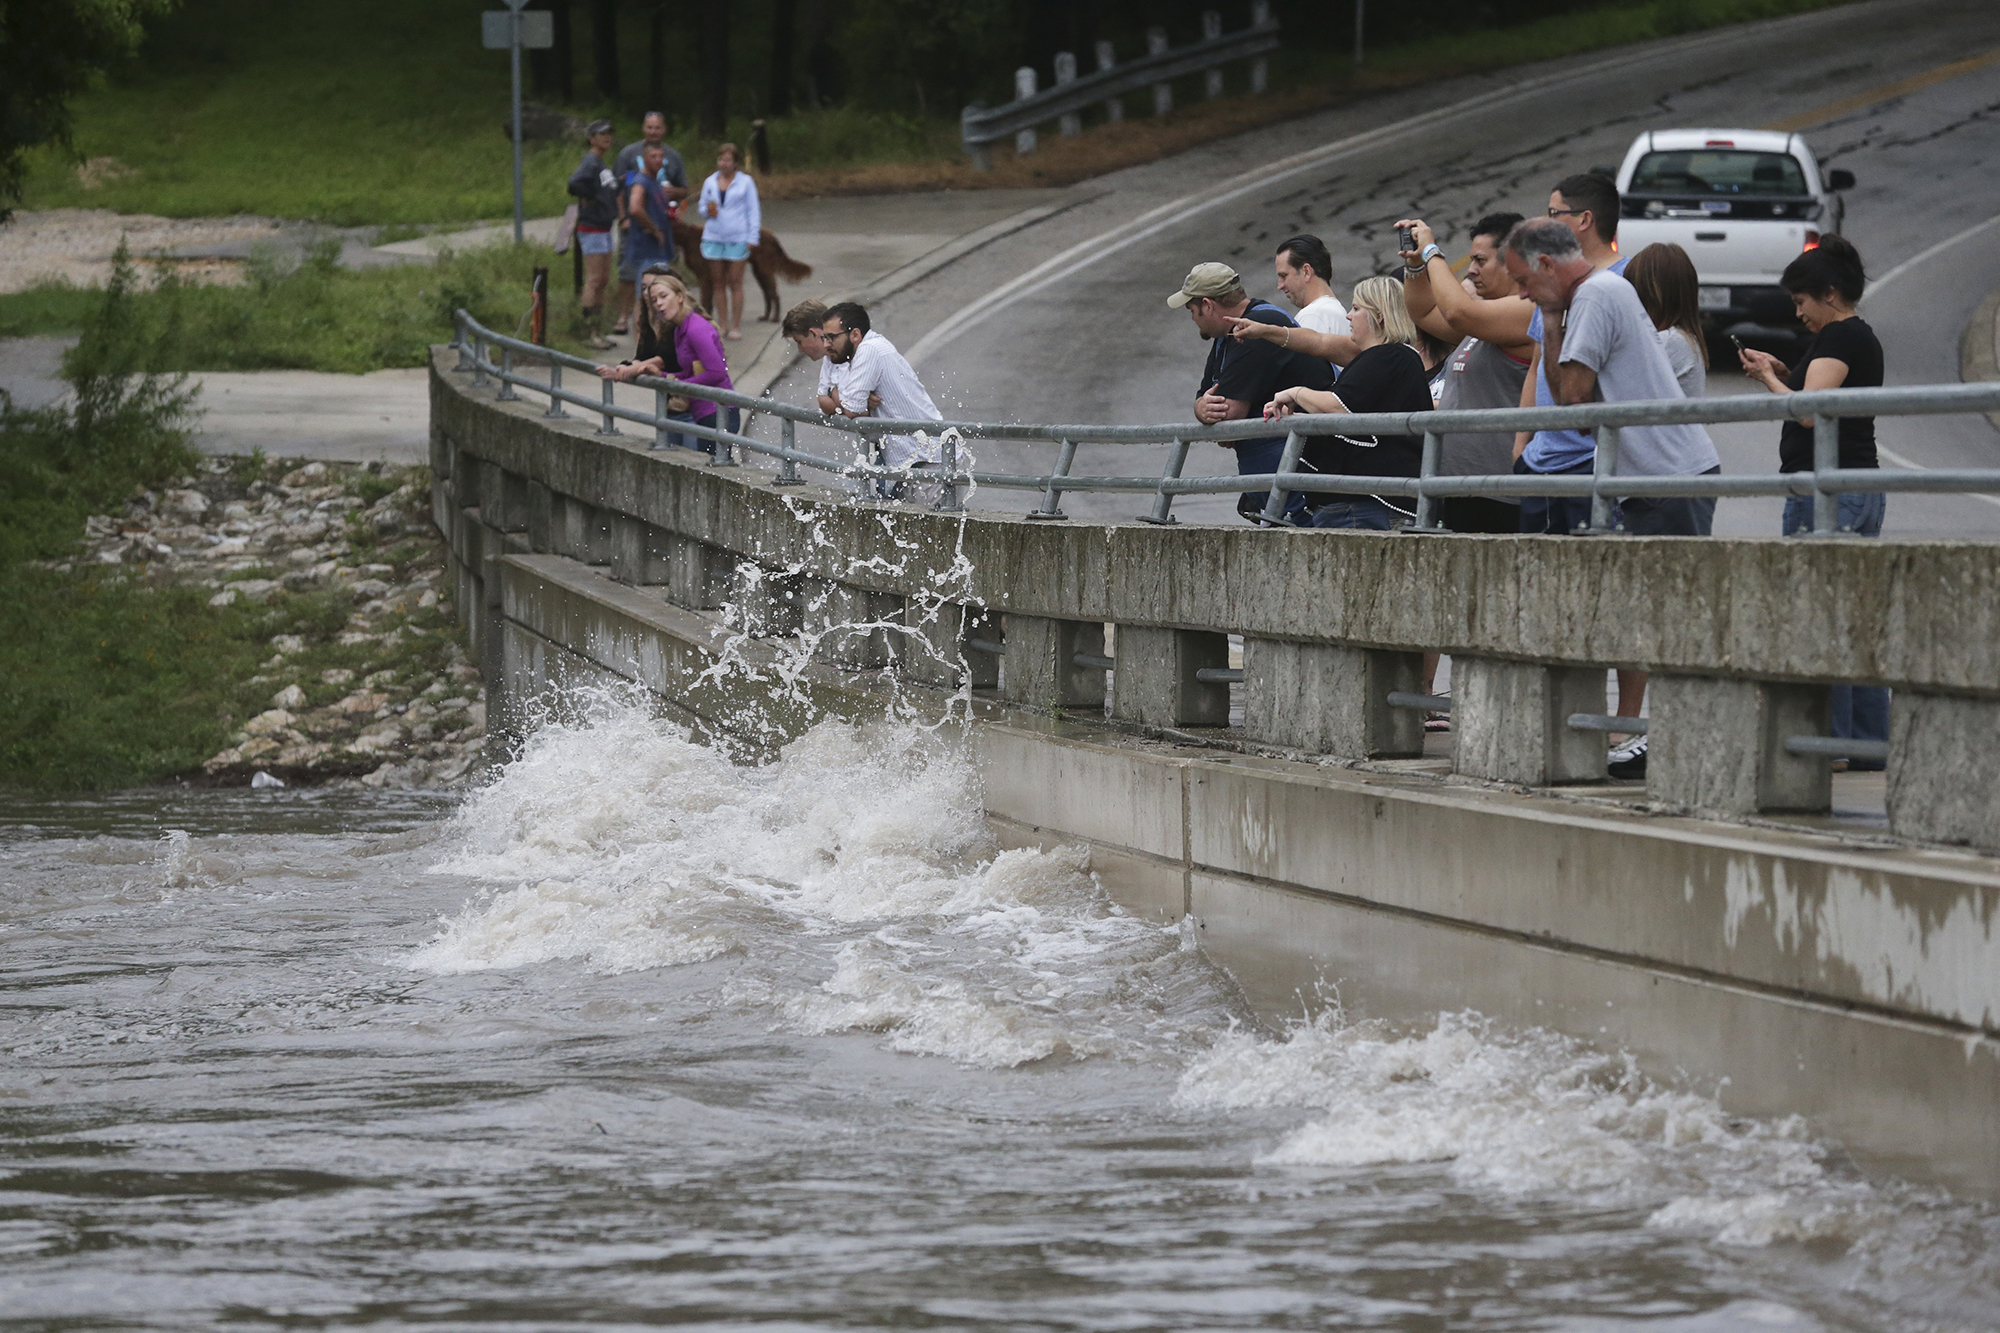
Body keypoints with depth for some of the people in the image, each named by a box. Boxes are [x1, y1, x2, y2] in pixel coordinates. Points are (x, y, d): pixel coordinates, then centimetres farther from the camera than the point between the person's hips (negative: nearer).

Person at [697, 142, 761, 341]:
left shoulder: (745, 182, 3)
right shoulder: (710, 182, 12)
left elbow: (753, 211, 3)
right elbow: (702, 207, 20)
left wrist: (752, 238, -5)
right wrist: (707, 211, -5)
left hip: (737, 239, -3)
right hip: (714, 238, 3)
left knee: (735, 282, -3)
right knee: (719, 282, 4)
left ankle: (736, 326, 1)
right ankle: (723, 325, 10)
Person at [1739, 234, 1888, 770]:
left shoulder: (1837, 339, -12)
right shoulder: (1864, 338, 19)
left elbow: (1810, 412, -19)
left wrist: (1768, 378, -5)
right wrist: (1785, 374, 14)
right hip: (1863, 486, 10)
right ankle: (1871, 742, 11)